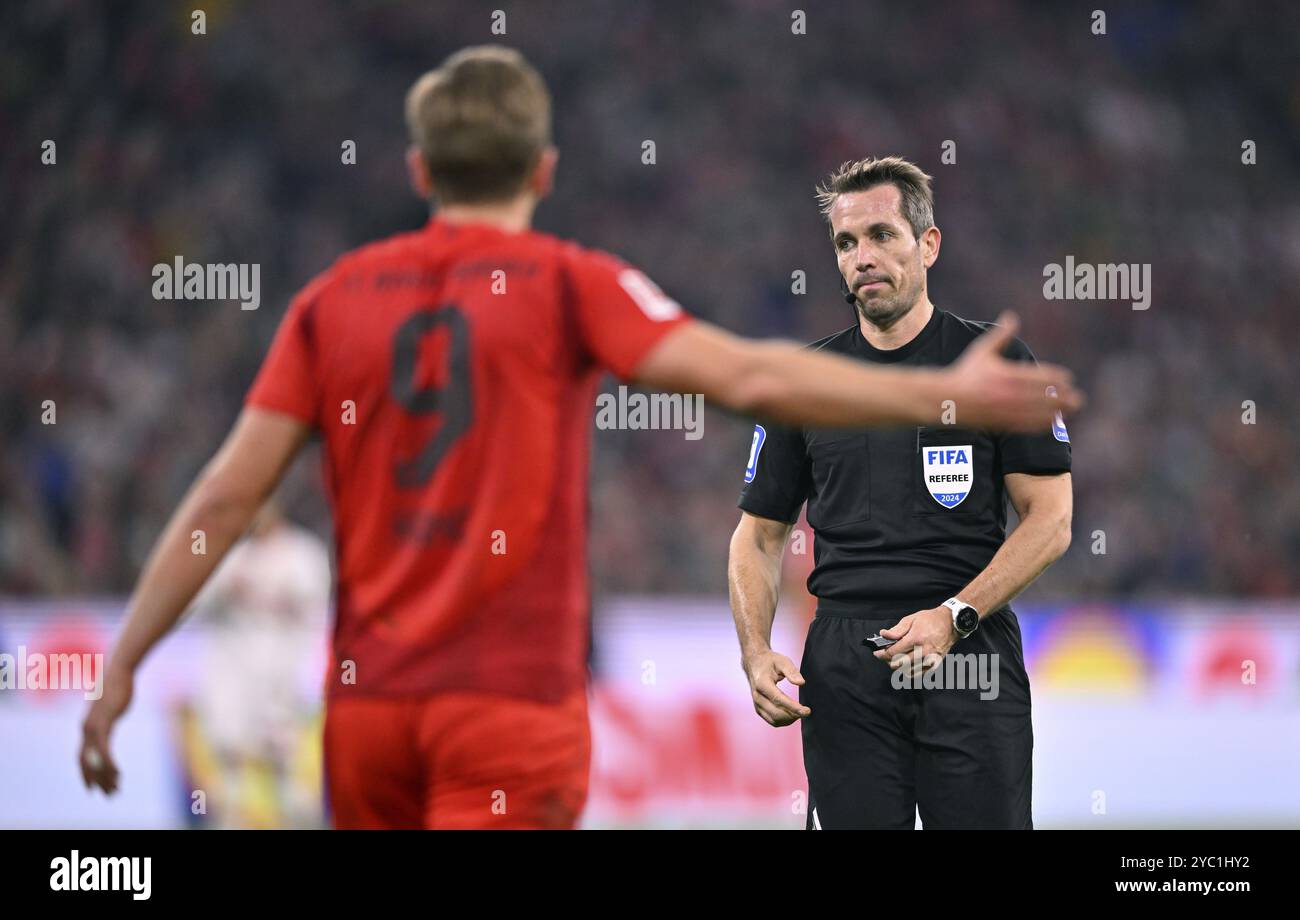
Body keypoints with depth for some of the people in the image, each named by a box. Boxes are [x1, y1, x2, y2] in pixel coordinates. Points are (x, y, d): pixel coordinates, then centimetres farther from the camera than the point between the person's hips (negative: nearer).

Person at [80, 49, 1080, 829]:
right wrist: (948, 393, -10)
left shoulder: (335, 297, 8)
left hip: (367, 702, 4)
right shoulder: (567, 285, -2)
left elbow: (224, 498, 4)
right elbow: (748, 376, -13)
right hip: (514, 702, -4)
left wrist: (123, 666, 9)